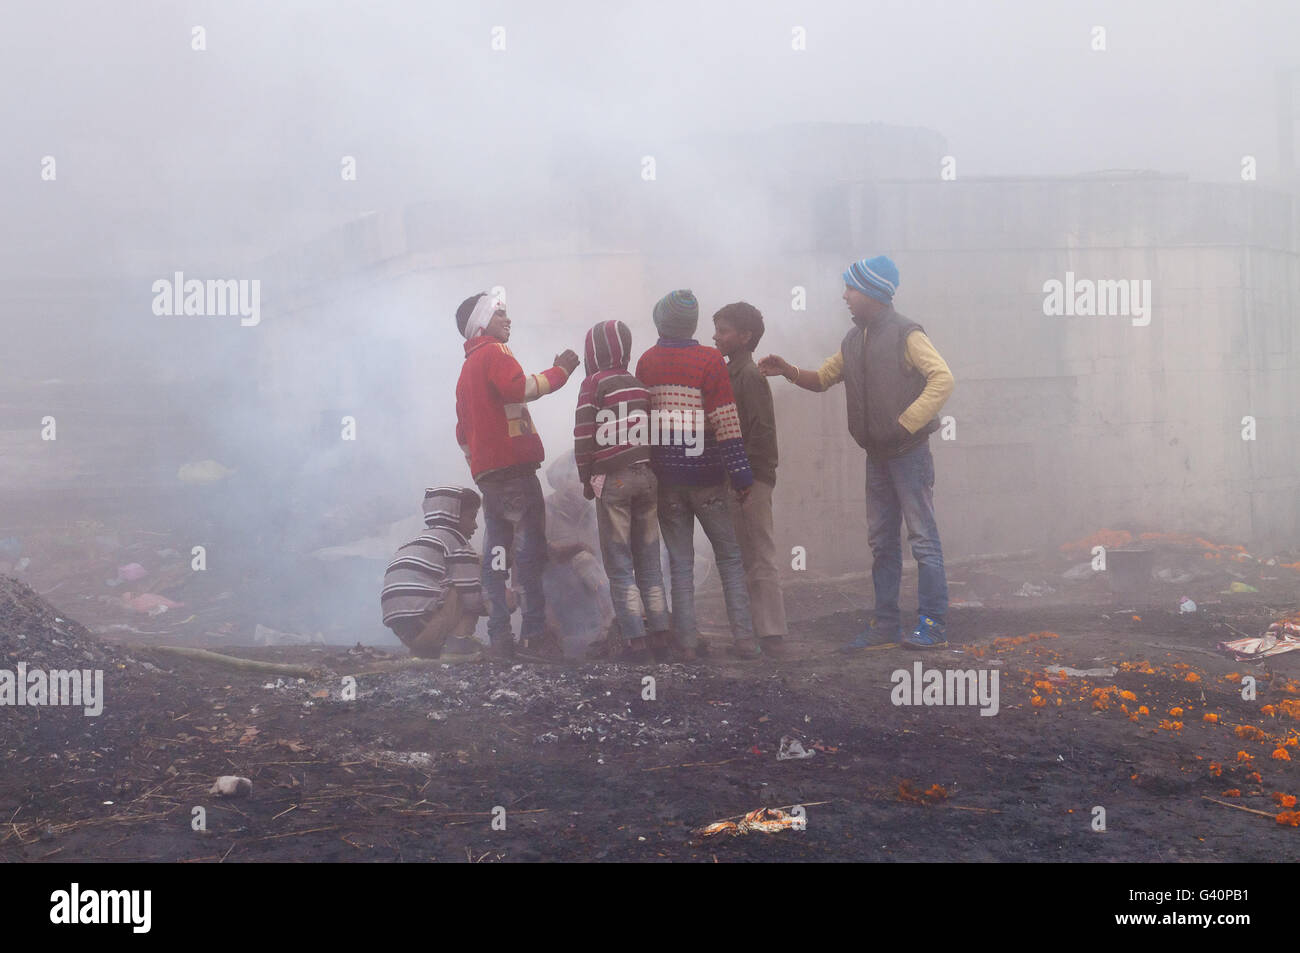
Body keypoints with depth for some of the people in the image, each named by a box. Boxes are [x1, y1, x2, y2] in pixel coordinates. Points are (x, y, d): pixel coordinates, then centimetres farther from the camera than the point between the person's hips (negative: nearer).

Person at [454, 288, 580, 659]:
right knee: (529, 549, -10)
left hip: (486, 472, 9)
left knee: (497, 552, 6)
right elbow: (518, 388, -22)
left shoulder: (467, 368, 26)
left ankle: (499, 636, 3)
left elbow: (464, 429, 27)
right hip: (513, 465, -9)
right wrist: (559, 372, -14)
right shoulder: (494, 354, -4)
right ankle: (535, 633, -15)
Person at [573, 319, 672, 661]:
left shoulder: (595, 383, -4)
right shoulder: (641, 386, 12)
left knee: (619, 563, -2)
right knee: (649, 560, 11)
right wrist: (647, 469, 16)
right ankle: (659, 632, 11)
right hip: (647, 476, 5)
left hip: (612, 479, -5)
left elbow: (583, 432, -9)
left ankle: (634, 639, -5)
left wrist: (586, 477, 1)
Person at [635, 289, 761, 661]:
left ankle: (686, 641, 5)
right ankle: (743, 639, 1)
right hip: (704, 474, -3)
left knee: (680, 561, 8)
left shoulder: (646, 363, 2)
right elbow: (725, 421, -12)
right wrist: (739, 472, -8)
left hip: (664, 473, 3)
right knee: (730, 558, 6)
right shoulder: (709, 360, -9)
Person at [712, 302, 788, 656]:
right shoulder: (731, 373, 16)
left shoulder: (749, 376, -12)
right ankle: (755, 629, 18)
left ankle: (771, 634, -3)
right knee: (748, 558, 12)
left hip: (751, 480, -9)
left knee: (759, 559, -6)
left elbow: (762, 431, -18)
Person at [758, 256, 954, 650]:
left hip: (909, 451, -8)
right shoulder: (854, 340, 13)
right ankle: (885, 624, 15)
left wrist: (906, 423, -20)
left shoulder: (905, 334, -10)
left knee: (923, 537, -6)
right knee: (881, 541, 10)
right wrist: (787, 370, 5)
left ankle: (932, 625, -5)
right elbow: (823, 378, 23)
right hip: (877, 454, 8)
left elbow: (942, 379, -18)